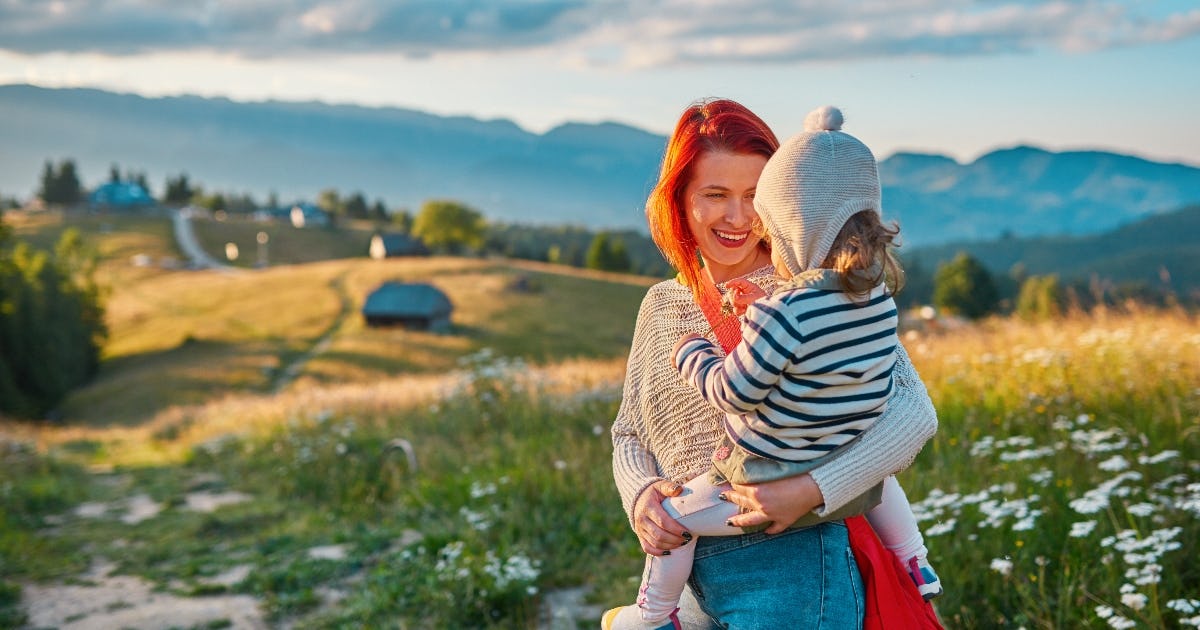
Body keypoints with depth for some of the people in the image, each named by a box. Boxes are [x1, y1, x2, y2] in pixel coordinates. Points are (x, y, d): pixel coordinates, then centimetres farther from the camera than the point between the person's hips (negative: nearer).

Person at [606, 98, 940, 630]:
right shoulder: (661, 307, 8)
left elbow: (914, 412, -15)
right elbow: (629, 436, 13)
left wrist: (812, 489, -27)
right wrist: (639, 494, -8)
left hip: (790, 571, -5)